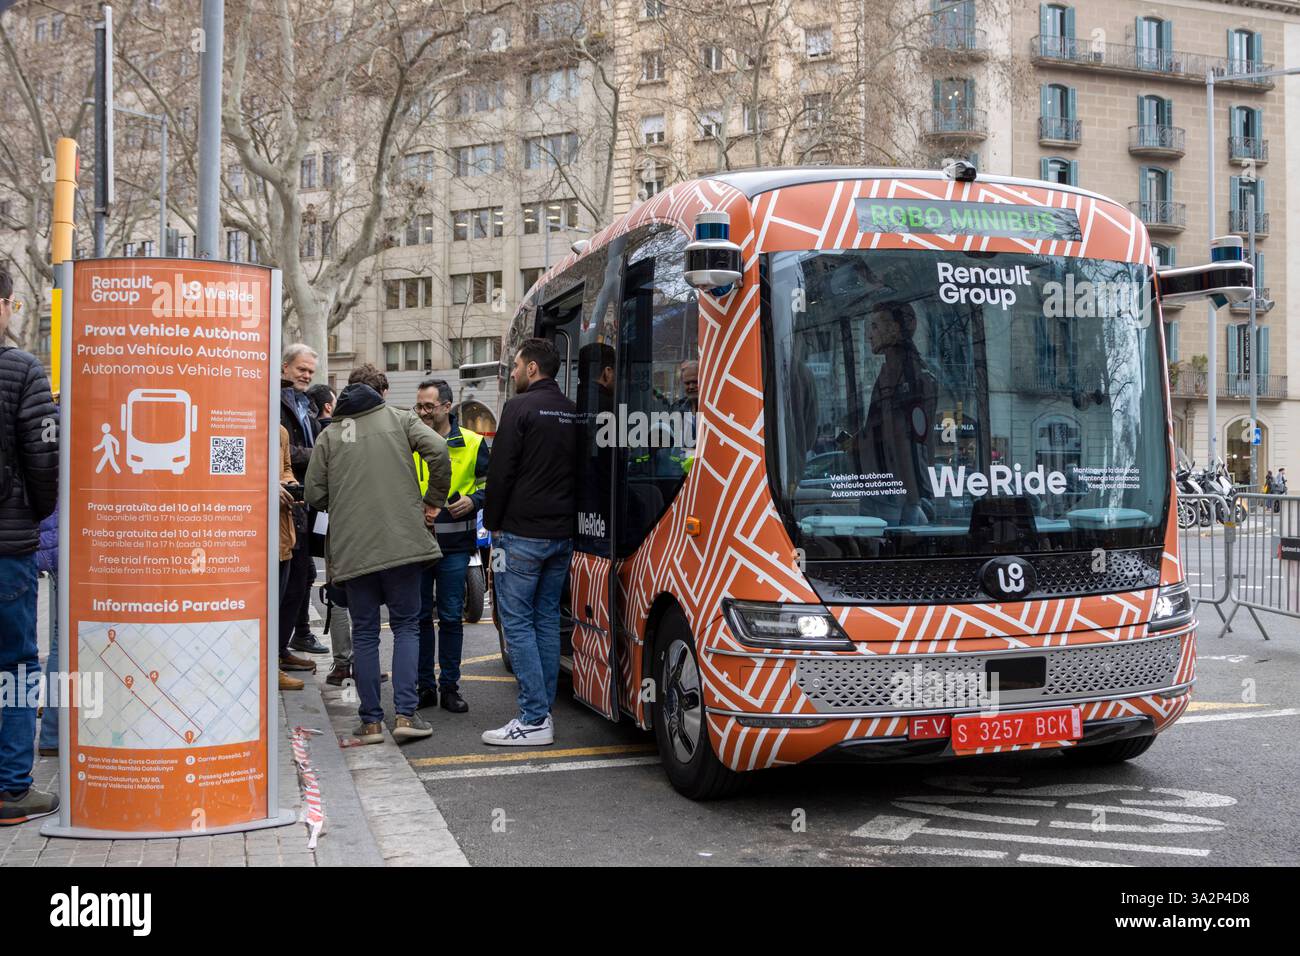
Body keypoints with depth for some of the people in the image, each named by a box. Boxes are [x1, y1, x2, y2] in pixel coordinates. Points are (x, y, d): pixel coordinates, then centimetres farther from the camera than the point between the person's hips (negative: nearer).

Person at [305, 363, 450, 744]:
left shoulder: (330, 434, 11)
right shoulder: (401, 419, 7)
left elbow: (315, 494, 4)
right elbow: (438, 449, -10)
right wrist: (434, 501, 2)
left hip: (350, 548, 1)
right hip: (402, 541, -1)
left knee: (364, 633, 9)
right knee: (406, 626, 8)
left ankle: (371, 721, 10)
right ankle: (405, 714, 0)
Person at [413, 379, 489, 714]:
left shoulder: (472, 443, 2)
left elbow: (488, 484, 9)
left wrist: (472, 501, -11)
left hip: (454, 546, -1)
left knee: (451, 617, 4)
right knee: (419, 616, 6)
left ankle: (450, 686, 14)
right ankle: (425, 686, 16)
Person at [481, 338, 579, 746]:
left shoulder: (520, 407, -10)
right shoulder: (573, 413, 13)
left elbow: (501, 472, -12)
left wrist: (493, 524, -2)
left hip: (522, 533, -7)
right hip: (562, 534, 7)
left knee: (517, 621, -4)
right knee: (547, 618, 12)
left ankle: (534, 720, -6)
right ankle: (543, 709, 16)